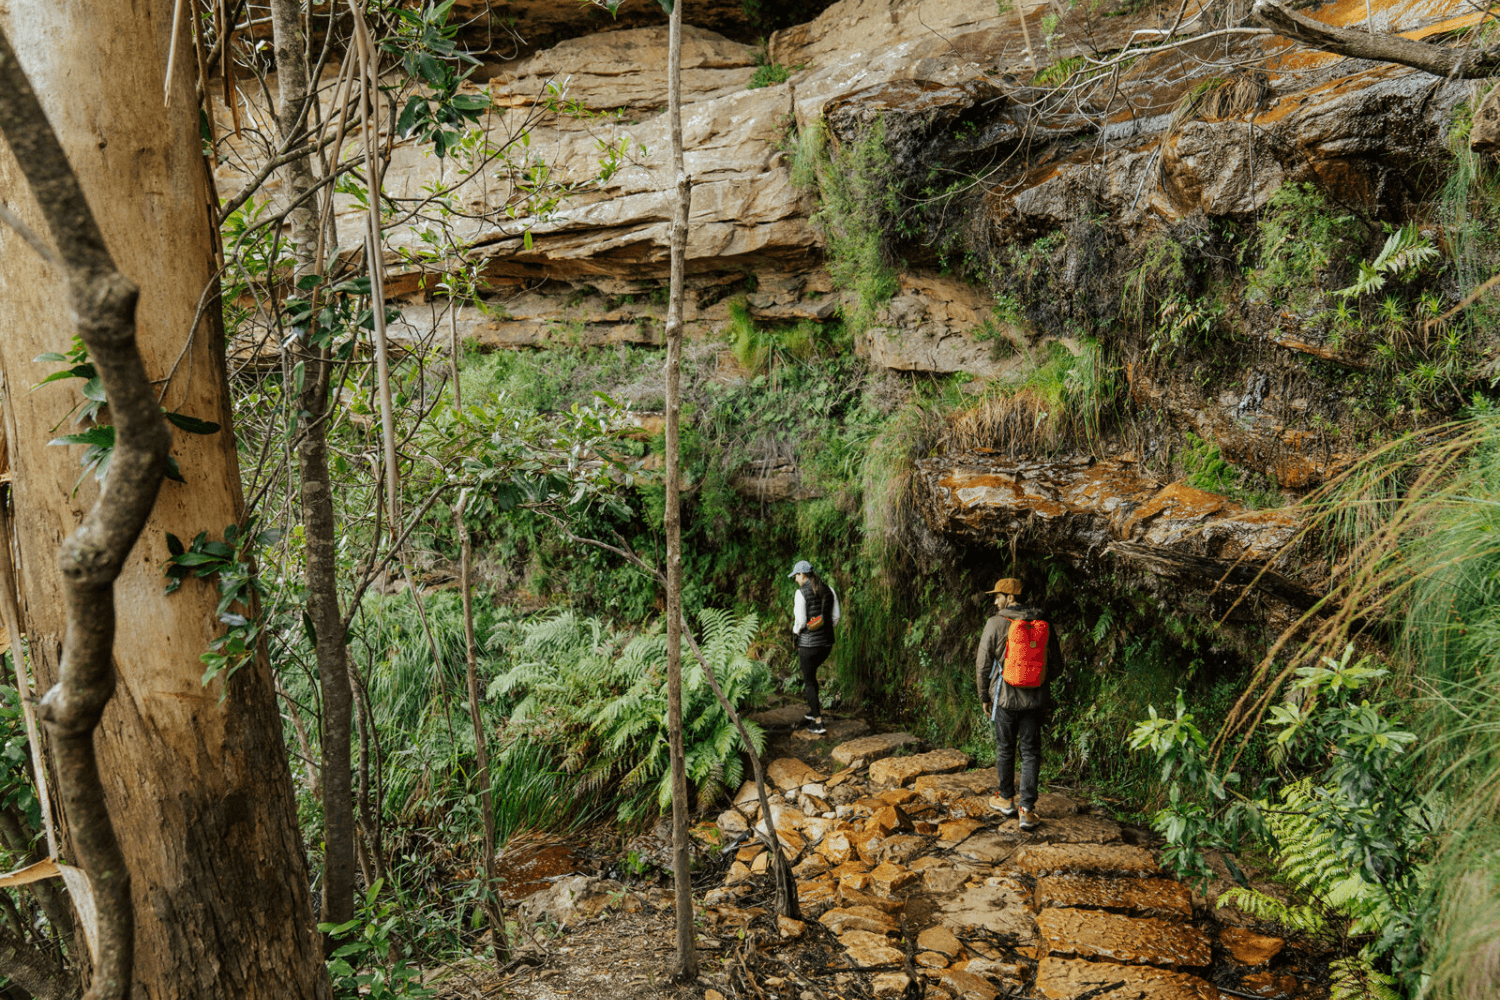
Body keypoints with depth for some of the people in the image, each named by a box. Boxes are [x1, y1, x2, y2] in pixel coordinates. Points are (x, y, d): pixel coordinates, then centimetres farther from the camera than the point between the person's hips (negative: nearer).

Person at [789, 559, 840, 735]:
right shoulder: (829, 590, 4)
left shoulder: (801, 593, -14)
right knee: (811, 674, 29)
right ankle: (813, 710, 34)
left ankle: (818, 723, 5)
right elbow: (835, 617, 6)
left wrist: (795, 630, 5)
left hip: (809, 643, -6)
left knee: (808, 681, 7)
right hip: (827, 642, 6)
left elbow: (800, 621, -17)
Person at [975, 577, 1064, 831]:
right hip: (1035, 699, 2)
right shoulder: (1044, 624, 1)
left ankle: (1006, 800, 28)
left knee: (1005, 749, 14)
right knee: (1031, 753, 7)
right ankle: (1028, 810, 4)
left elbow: (983, 664, -6)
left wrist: (984, 697, 6)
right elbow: (1056, 665, 7)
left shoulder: (996, 624, -9)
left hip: (1006, 697, -2)